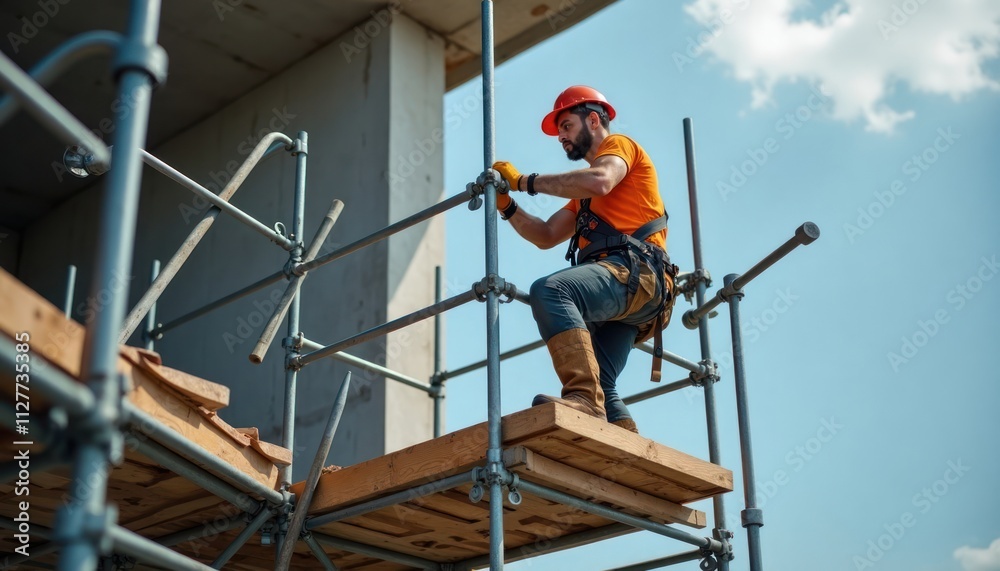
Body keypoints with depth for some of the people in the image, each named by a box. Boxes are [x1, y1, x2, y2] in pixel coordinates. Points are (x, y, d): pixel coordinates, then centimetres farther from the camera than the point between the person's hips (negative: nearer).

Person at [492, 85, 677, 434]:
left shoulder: (619, 145, 12)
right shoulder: (584, 194, 38)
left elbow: (600, 182, -12)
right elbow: (546, 237, 30)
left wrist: (526, 181, -6)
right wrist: (507, 207, 15)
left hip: (634, 271, -10)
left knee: (550, 290, -34)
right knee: (601, 391, -1)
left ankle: (584, 397, -47)